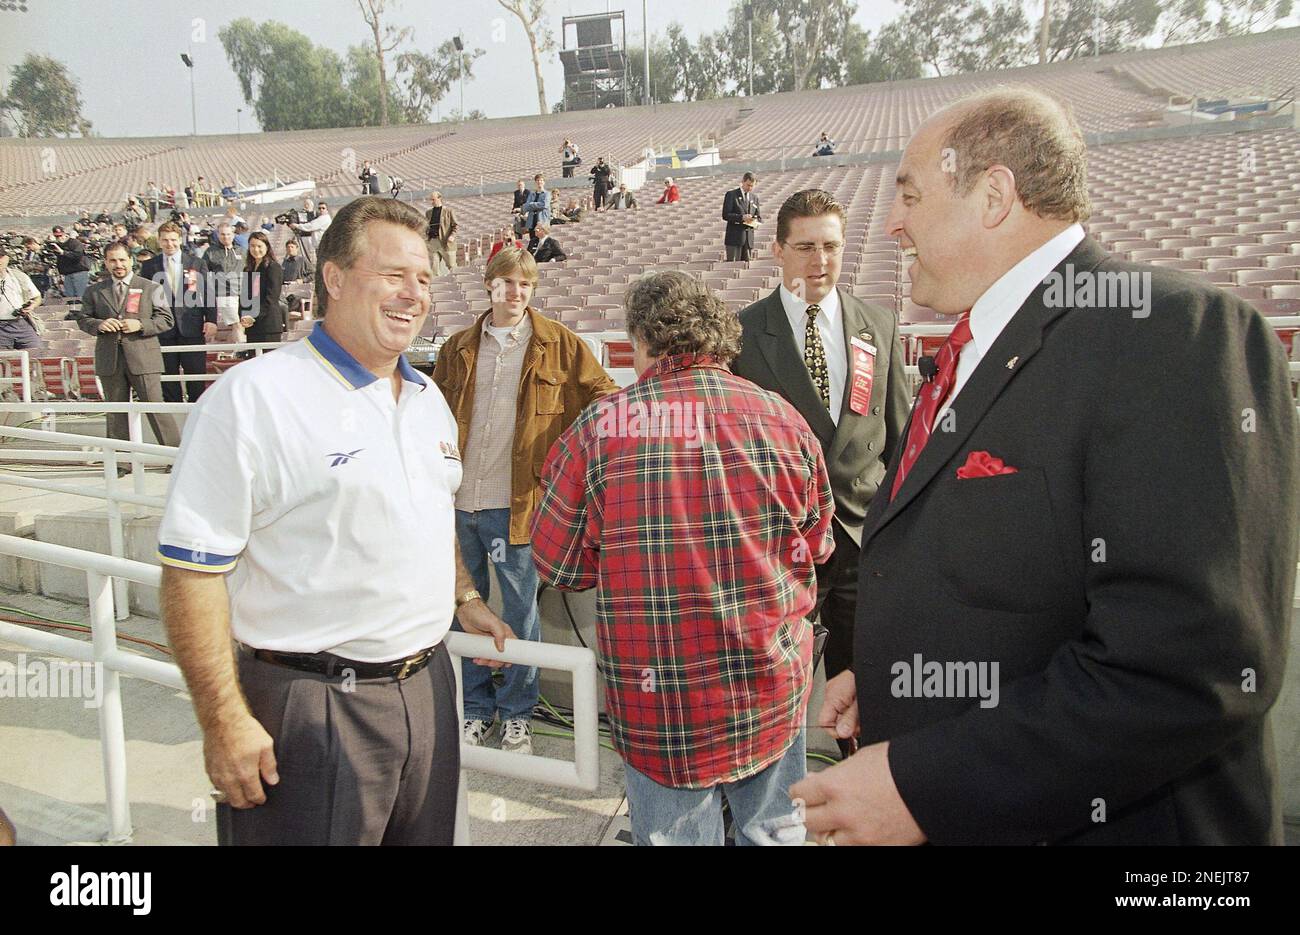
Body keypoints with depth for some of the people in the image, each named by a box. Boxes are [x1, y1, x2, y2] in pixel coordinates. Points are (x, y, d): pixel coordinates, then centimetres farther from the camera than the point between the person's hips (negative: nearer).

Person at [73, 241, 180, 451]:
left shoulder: (151, 288, 7)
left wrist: (140, 325, -13)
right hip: (109, 362, 3)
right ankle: (121, 462, 15)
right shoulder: (94, 291, 13)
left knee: (155, 408, -7)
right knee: (116, 411, 8)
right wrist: (99, 324, -8)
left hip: (143, 358, -3)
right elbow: (82, 319, 15)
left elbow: (166, 320, 3)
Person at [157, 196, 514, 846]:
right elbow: (192, 570, -17)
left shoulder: (428, 397, 9)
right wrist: (224, 722, -17)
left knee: (428, 836, 20)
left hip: (427, 687, 7)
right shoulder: (253, 396, -15)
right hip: (308, 710, -7)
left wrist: (462, 598, 20)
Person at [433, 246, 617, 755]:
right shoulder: (458, 348, 9)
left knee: (520, 609, 6)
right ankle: (476, 707, 28)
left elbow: (603, 394, 4)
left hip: (515, 501, -3)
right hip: (459, 501, 3)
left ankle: (517, 711, 23)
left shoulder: (558, 344, 0)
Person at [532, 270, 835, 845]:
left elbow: (556, 564, -4)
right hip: (774, 691, 2)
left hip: (658, 706, -2)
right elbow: (816, 544, 6)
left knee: (674, 834, 17)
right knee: (772, 830, 22)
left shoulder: (598, 429, -14)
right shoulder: (783, 419, -7)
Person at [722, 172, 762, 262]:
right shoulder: (731, 195, 1)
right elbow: (725, 215, -8)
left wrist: (755, 221, -6)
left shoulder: (754, 198, 17)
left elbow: (759, 217, 18)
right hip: (734, 237, -5)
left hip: (749, 238, 5)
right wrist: (741, 217, -21)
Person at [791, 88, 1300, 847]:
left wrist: (921, 786, -25)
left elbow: (1189, 663, -28)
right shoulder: (972, 352, 10)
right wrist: (882, 679, 2)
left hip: (1088, 822, -8)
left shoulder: (1176, 331, -19)